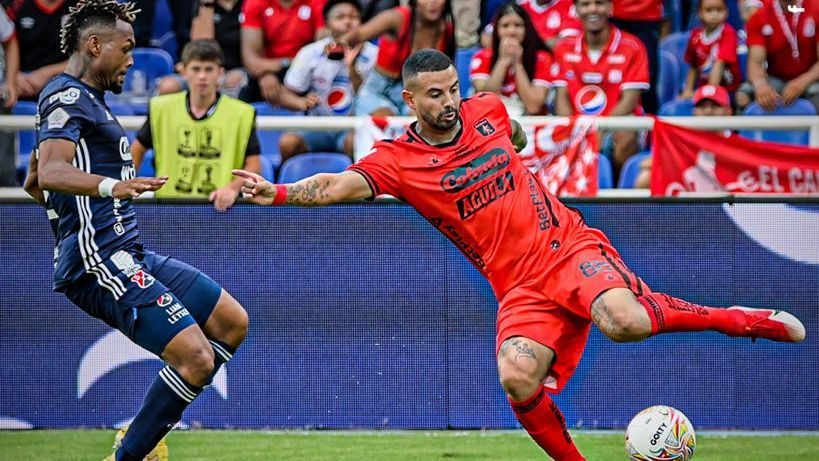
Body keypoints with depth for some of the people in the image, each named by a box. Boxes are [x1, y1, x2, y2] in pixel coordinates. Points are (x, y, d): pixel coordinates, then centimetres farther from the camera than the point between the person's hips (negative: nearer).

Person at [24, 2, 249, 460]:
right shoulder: (68, 97, -10)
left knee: (232, 322, 12)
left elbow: (35, 183, 34)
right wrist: (110, 186, -46)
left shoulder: (86, 99, 22)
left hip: (131, 255, 11)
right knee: (195, 356, -20)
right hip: (101, 263, -11)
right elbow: (51, 173, -30)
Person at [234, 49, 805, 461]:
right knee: (517, 379, -29)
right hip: (521, 287, -1)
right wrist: (278, 193, -35)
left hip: (570, 245, 1)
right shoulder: (397, 160, -5)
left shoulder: (487, 110, 5)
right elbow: (341, 185, -22)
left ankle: (741, 318, -2)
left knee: (624, 321, -29)